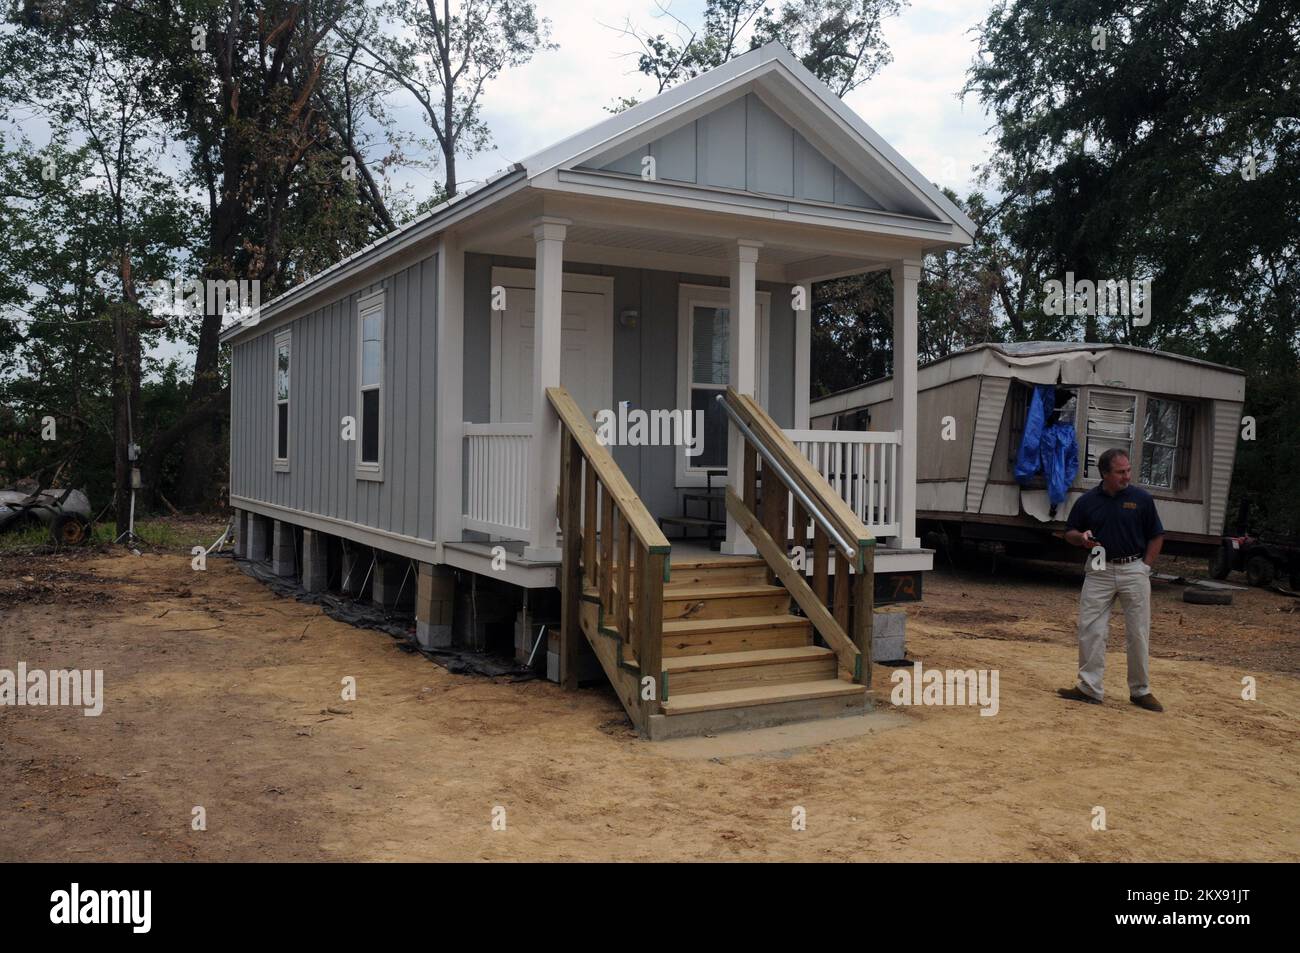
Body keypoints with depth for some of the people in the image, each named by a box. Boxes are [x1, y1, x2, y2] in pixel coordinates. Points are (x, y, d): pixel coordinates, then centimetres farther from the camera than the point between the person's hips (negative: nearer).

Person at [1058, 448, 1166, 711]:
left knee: (1139, 633, 5)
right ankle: (1089, 688, 7)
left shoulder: (1142, 499, -1)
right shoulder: (1087, 501, 2)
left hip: (1134, 570, -1)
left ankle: (1140, 690, 18)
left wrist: (1144, 568, -2)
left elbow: (1156, 536, 6)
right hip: (1100, 570, 1)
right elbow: (1069, 533, 11)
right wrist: (1082, 537, -12)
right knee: (1090, 630, -1)